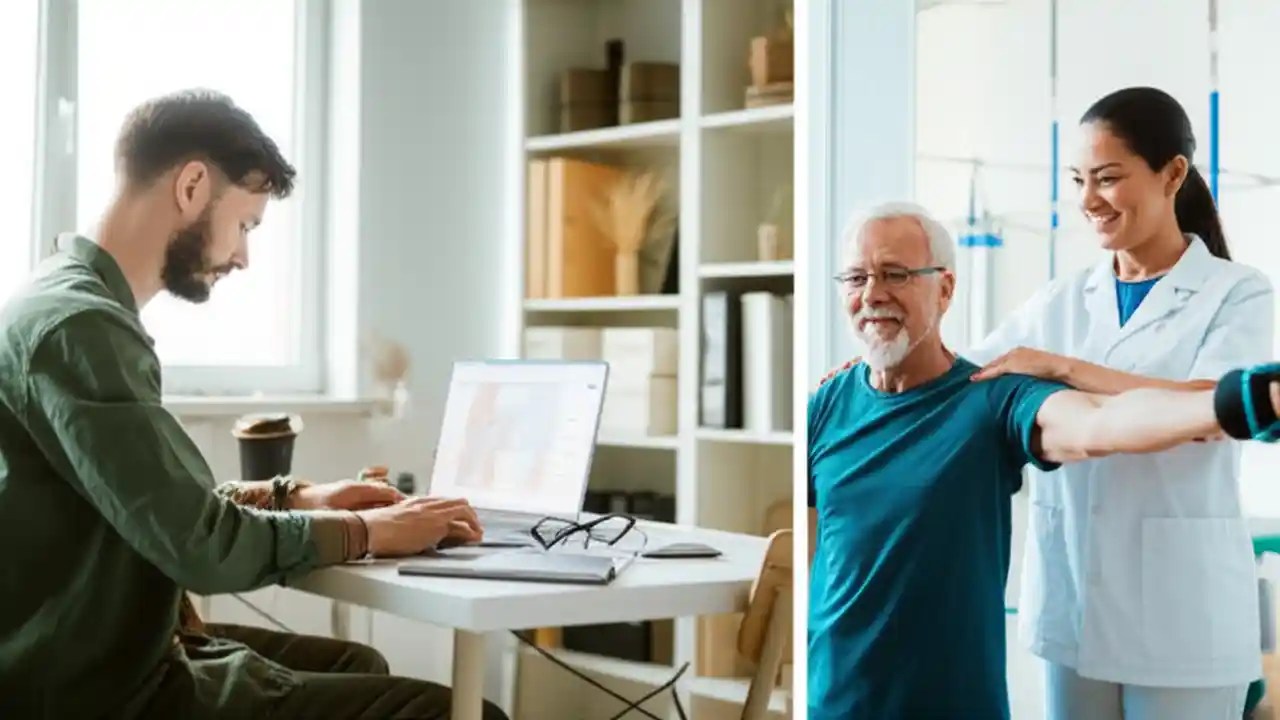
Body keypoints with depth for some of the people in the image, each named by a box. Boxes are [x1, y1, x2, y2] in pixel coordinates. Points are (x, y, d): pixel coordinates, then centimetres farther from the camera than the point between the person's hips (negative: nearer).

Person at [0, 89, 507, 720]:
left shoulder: (74, 307, 13)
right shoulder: (81, 327, -20)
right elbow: (203, 546, -22)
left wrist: (290, 498, 7)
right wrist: (368, 530, -10)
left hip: (108, 655, 11)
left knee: (355, 664, 25)